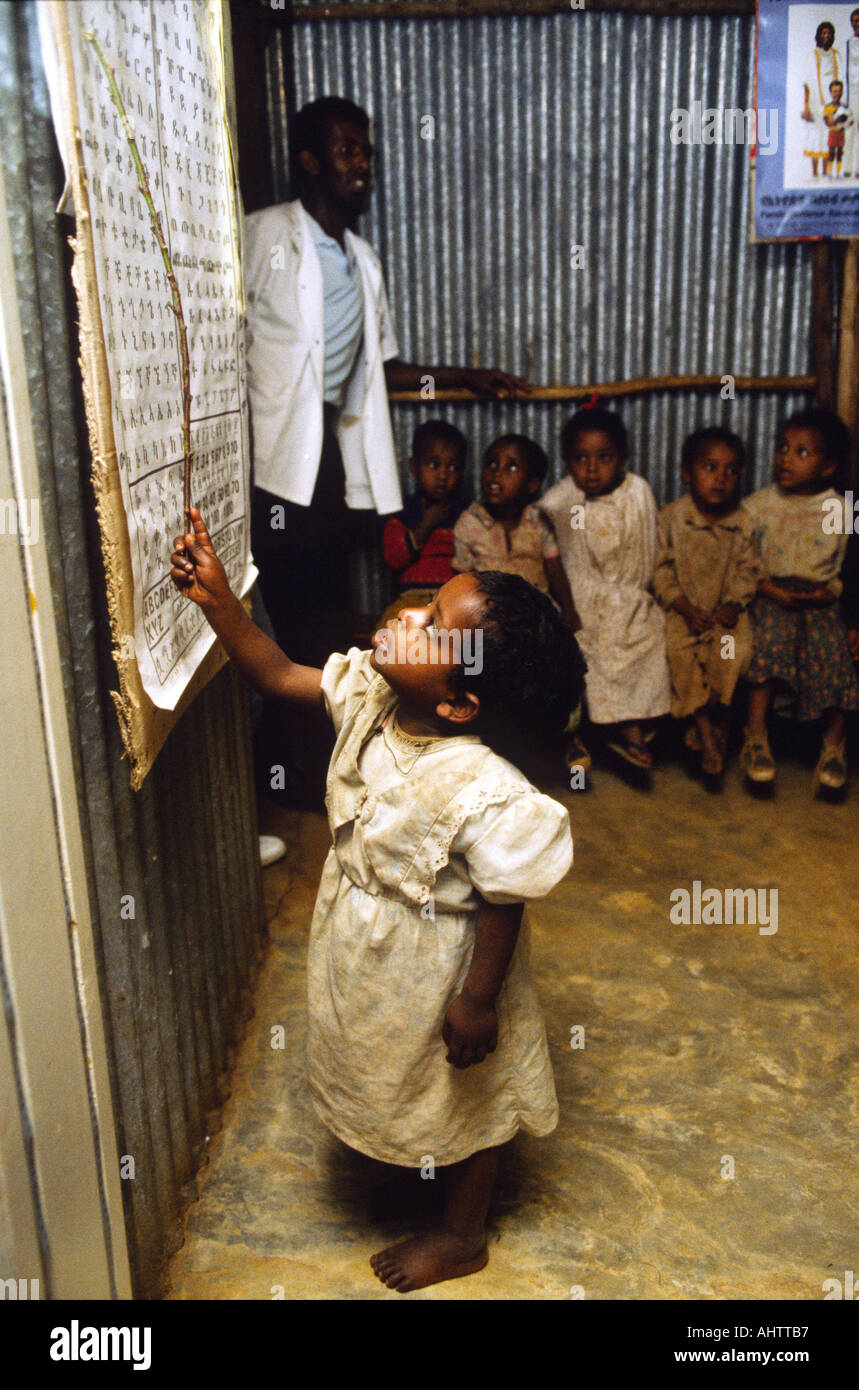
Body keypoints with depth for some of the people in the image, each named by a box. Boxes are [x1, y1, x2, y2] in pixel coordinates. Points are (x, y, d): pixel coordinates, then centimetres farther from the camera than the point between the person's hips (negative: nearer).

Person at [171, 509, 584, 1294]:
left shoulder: (483, 794, -38)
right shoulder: (367, 697, -18)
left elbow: (501, 905, -26)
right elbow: (278, 676, -7)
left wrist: (477, 1003, -16)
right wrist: (217, 599, -17)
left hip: (438, 970, -7)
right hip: (364, 949, 7)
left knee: (463, 1098, 22)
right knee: (390, 1077, 33)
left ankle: (462, 1236, 49)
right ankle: (407, 1161, 64)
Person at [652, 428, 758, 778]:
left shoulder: (742, 522, 2)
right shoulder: (670, 518, -4)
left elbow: (747, 569, 6)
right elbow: (661, 568, -5)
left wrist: (735, 604, -11)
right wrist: (685, 609, -13)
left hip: (725, 610, 1)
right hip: (682, 611, -1)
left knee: (735, 650, -26)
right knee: (681, 652, -25)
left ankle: (713, 720, -7)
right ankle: (707, 738, -11)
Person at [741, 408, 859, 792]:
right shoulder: (758, 505, 5)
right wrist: (769, 589, -11)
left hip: (818, 598, 1)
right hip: (770, 595, 0)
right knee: (774, 633, -31)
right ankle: (756, 738, -28)